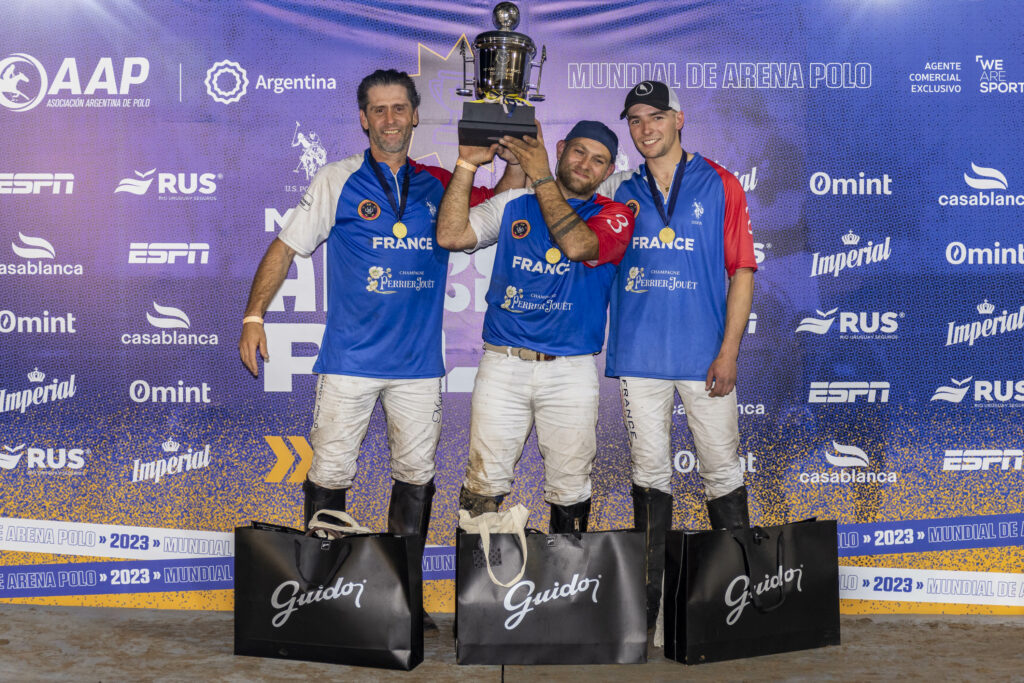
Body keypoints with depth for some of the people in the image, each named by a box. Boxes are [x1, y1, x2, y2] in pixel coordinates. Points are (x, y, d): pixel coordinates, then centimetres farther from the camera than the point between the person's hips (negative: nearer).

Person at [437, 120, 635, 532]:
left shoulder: (613, 216, 6)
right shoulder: (513, 204, 11)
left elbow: (577, 245, -16)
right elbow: (450, 235, -1)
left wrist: (540, 175, -11)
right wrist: (467, 163, -5)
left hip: (571, 371, 0)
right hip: (502, 363, 1)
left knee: (569, 490, 7)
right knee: (484, 485, -1)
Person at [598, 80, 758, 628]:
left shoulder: (720, 185, 3)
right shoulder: (620, 192, 11)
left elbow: (742, 270, 0)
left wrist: (729, 350, -7)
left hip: (703, 356, -2)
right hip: (638, 353, 3)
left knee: (721, 469, 3)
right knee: (649, 473, 9)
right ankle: (648, 597, 19)